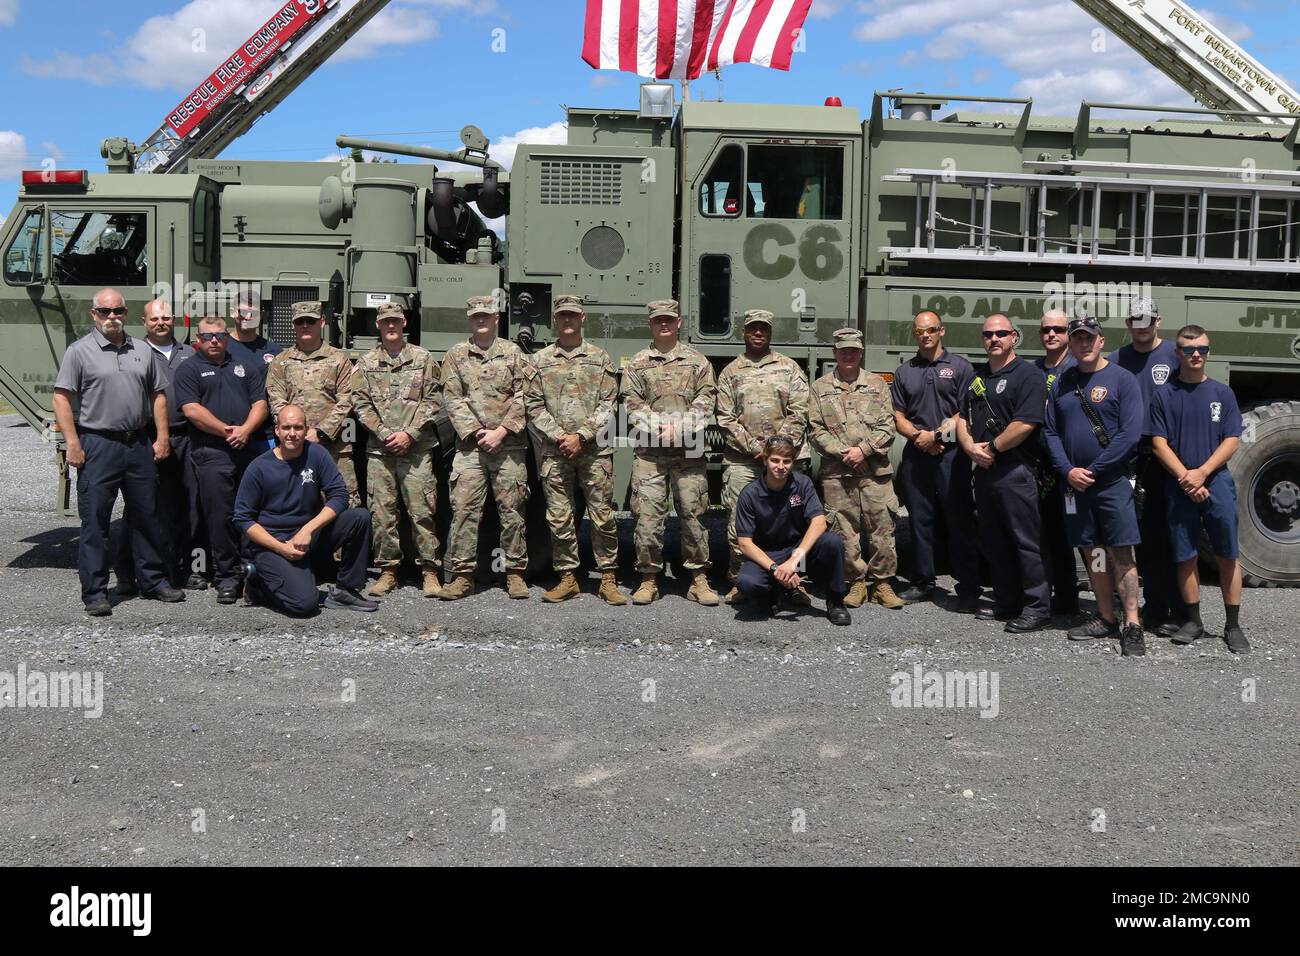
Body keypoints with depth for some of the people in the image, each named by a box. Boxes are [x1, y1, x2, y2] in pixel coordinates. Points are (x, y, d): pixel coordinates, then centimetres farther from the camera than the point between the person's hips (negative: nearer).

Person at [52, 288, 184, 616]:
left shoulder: (142, 352, 12)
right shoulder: (79, 351, -2)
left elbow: (158, 395, 15)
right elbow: (61, 398, -6)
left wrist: (162, 437, 6)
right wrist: (73, 444, -13)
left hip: (139, 443, 5)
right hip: (98, 445, -4)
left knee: (145, 516, 12)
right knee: (95, 520, -2)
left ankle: (153, 580, 23)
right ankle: (94, 592, 4)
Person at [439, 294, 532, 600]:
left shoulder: (513, 353, 8)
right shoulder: (455, 355, 10)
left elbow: (522, 398, 1)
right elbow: (452, 399, 3)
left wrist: (501, 432, -10)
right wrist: (475, 432, -8)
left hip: (509, 446, 0)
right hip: (469, 446, 0)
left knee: (512, 510, 3)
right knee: (464, 509, -4)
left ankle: (515, 572, 12)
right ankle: (462, 575, 2)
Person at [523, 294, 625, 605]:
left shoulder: (600, 358, 8)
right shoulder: (540, 360, 11)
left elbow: (608, 404, 1)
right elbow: (533, 406, 4)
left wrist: (581, 436, -10)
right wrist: (559, 437, -8)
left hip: (595, 451, -1)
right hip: (554, 452, 1)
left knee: (603, 516, -1)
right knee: (559, 518, 4)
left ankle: (608, 579, 7)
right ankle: (567, 578, 13)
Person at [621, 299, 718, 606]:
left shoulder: (697, 361, 11)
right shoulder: (637, 364, 11)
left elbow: (706, 399, 2)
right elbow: (632, 403, 2)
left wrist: (679, 427, -11)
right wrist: (659, 428, -12)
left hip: (689, 451, 0)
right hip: (648, 451, 0)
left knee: (692, 512, 1)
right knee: (648, 514, -2)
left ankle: (699, 579, 8)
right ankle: (649, 579, 7)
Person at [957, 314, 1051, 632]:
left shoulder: (1027, 375, -7)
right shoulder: (977, 377, 18)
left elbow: (1024, 424, -18)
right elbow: (963, 419, 16)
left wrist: (991, 448, -11)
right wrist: (971, 448, -3)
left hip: (1015, 471, -8)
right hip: (984, 471, 8)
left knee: (1025, 541, -5)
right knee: (994, 541, 13)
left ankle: (1037, 608, 2)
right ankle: (1006, 603, 23)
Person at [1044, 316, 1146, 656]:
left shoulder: (1122, 379, -3)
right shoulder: (1062, 384, 11)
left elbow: (1130, 434, -11)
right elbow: (1050, 432, 9)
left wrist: (1093, 471, -13)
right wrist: (1067, 471, -6)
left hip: (1113, 481, -5)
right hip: (1073, 483, 5)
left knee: (1120, 552, -7)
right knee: (1091, 551, 9)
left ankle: (1132, 625, -6)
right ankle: (1106, 619, 18)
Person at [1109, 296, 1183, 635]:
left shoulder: (1174, 355, 3)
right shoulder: (1115, 359, 12)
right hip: (1129, 454, 3)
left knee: (1169, 533, -5)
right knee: (1144, 535, 8)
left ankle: (1177, 611, 0)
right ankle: (1154, 607, 16)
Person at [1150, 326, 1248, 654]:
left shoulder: (1222, 393, 5)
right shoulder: (1164, 395, 4)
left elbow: (1232, 440, 0)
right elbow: (1159, 443, -1)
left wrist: (1202, 473, -12)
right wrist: (1185, 478, -12)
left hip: (1218, 483, 0)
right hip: (1179, 488, 0)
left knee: (1227, 556, 1)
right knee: (1185, 557, 5)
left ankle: (1233, 626, 8)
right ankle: (1193, 621, 17)